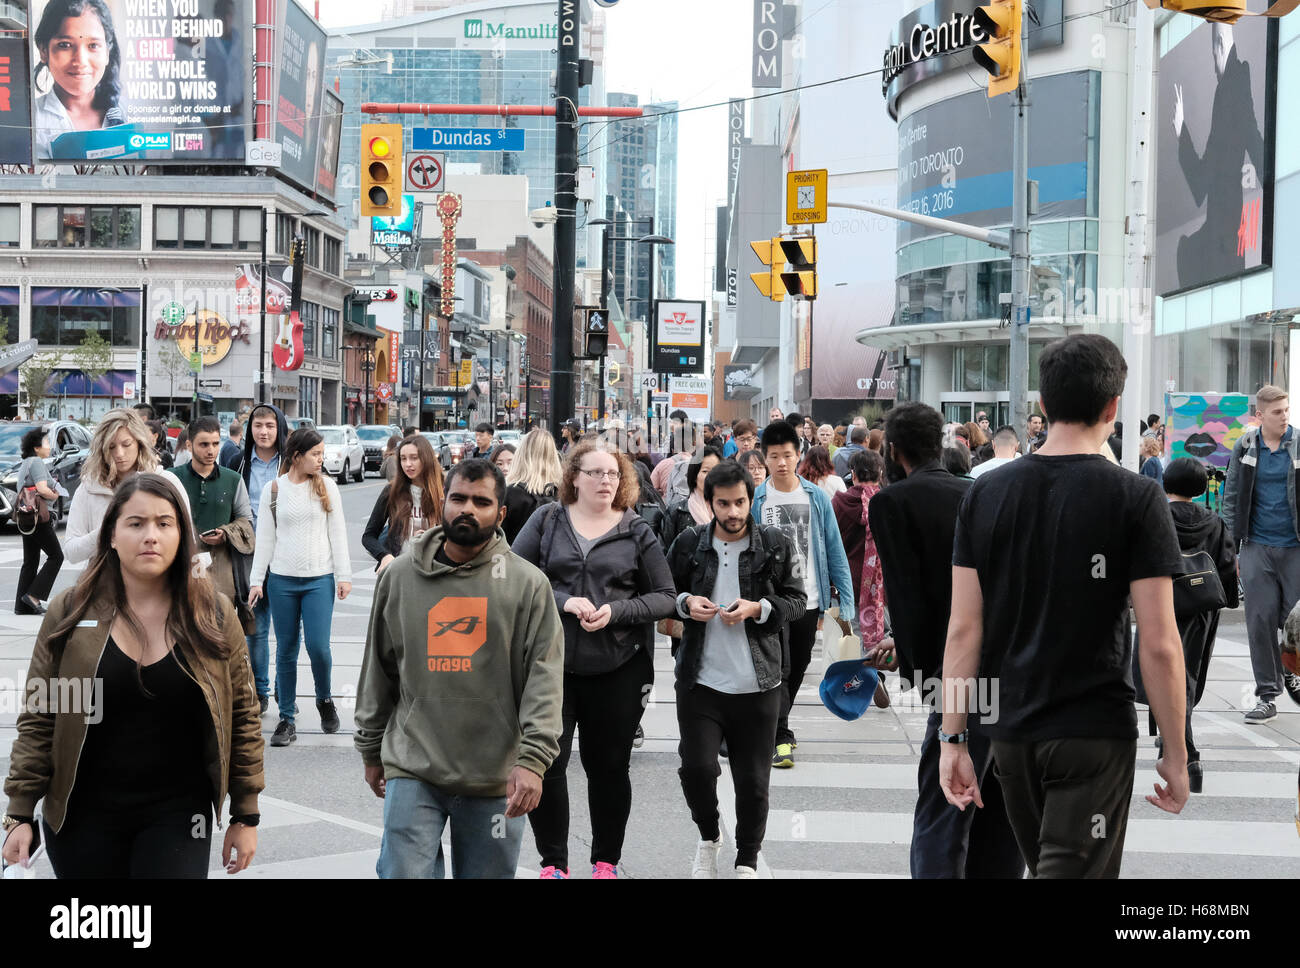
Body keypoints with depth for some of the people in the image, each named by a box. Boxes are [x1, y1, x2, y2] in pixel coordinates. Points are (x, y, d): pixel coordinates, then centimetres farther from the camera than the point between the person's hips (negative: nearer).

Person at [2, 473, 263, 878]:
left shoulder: (214, 614, -2)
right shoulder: (70, 612, -3)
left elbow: (242, 718, 2)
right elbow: (38, 720, 0)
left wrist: (245, 816, 1)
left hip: (177, 815, 0)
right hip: (82, 817, 1)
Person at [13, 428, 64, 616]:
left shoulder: (24, 464, 19)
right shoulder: (36, 462, -12)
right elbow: (42, 489, -24)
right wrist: (54, 495, -3)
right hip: (39, 517, -10)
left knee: (30, 561, 10)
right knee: (55, 556, -2)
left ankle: (22, 606, 8)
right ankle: (34, 595, -10)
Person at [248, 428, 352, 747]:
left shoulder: (326, 486, 3)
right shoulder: (273, 490, 3)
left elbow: (337, 533, 5)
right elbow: (265, 538, 6)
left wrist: (344, 575, 0)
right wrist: (256, 580, 2)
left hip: (319, 578, 0)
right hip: (281, 578, 0)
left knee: (318, 646, -9)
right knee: (286, 651, 4)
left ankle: (324, 699, 19)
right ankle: (287, 719, 12)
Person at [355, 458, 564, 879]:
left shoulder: (528, 583, -1)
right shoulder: (398, 576, 6)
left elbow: (544, 678, -7)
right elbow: (378, 670, 14)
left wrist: (533, 759, -16)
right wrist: (371, 750, 16)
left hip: (496, 779, -1)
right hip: (413, 770, 1)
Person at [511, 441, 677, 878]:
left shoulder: (637, 532, 3)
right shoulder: (547, 521, 4)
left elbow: (665, 597, 3)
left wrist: (615, 611, -13)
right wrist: (564, 602, -16)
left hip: (617, 669, 0)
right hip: (550, 663, 0)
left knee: (609, 767, 10)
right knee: (546, 764, -2)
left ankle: (607, 860, 25)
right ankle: (553, 862, 14)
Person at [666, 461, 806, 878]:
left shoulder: (775, 545, -1)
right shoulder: (689, 543, 1)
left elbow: (797, 601, 4)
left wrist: (757, 608, -14)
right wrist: (685, 604, -9)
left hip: (757, 685, 0)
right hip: (700, 682, 0)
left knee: (753, 780, 5)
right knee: (696, 768, -7)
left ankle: (747, 862, 25)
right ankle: (708, 837, 23)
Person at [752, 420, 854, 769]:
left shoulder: (817, 498, 2)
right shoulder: (755, 500, -3)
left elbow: (834, 549, 4)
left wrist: (846, 598, -1)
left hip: (808, 599, 3)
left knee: (798, 668, 14)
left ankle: (776, 724, 33)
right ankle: (781, 738, -6)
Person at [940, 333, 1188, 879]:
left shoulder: (985, 493, 1)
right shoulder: (1135, 498, -9)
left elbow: (963, 628, 0)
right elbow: (1158, 644, -11)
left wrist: (954, 738, 4)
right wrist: (1176, 753, -2)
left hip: (1010, 731, 5)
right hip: (1094, 732, -5)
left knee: (1043, 866, 22)